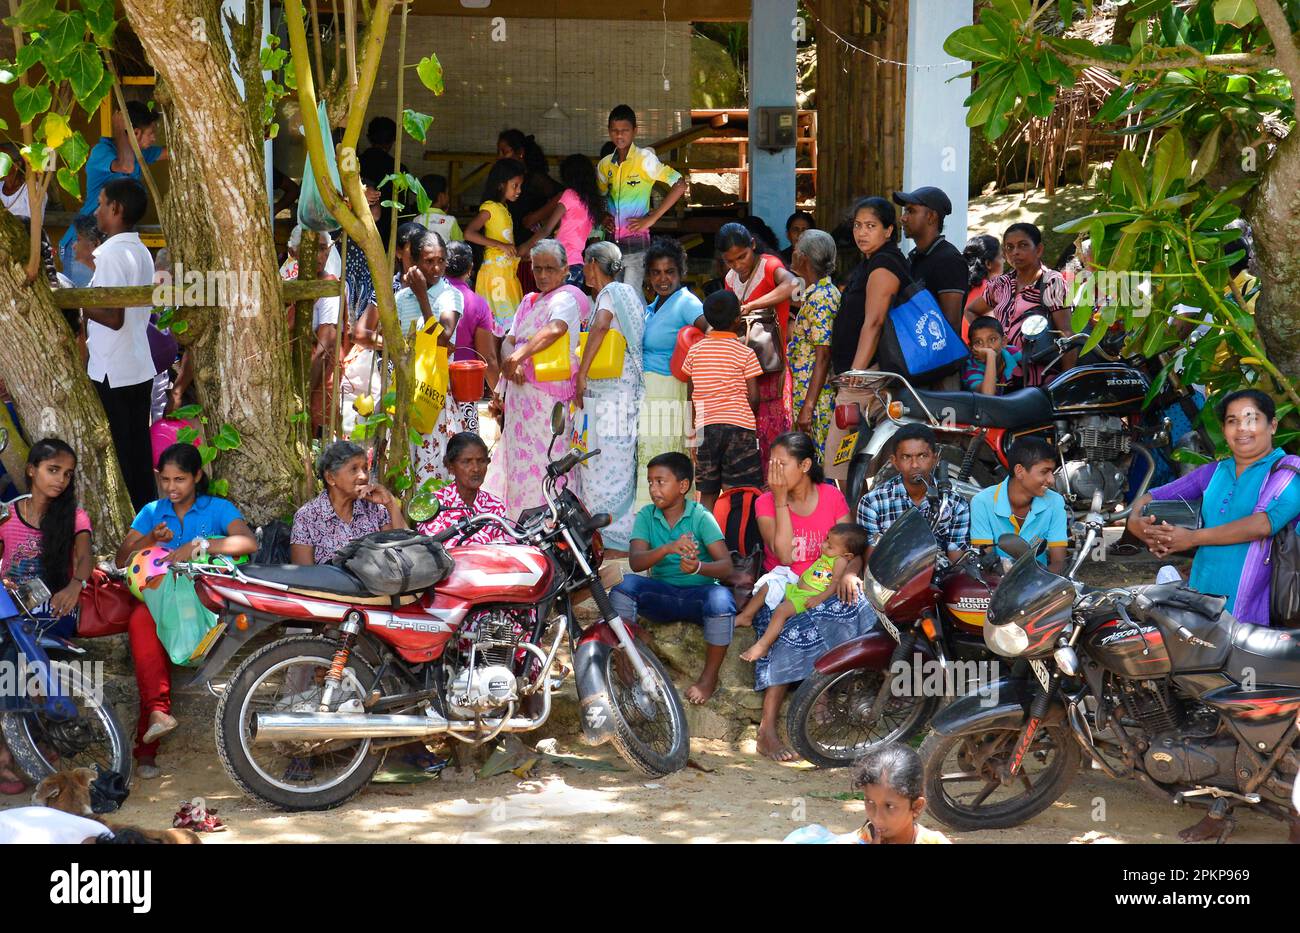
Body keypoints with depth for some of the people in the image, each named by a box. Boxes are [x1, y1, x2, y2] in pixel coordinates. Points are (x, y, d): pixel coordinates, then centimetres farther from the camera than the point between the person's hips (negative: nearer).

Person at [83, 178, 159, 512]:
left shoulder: (111, 254, -17)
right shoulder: (141, 252, 11)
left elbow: (113, 318, -23)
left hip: (112, 373, -9)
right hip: (140, 369, 9)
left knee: (116, 456, -1)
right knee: (138, 451, 13)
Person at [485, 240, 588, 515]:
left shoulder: (567, 297, -4)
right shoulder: (529, 301, 22)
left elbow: (555, 329, -25)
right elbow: (509, 342, 14)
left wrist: (518, 356, -26)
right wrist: (511, 364, -7)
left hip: (546, 391, -8)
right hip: (520, 390, 8)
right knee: (519, 459, 7)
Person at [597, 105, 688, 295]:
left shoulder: (645, 159, -7)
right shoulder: (605, 165, 11)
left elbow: (680, 185, -12)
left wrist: (652, 218, -12)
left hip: (635, 241, -6)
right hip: (611, 241, 6)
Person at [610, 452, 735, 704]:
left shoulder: (701, 517, -8)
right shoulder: (646, 516, 0)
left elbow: (726, 566, -17)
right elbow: (635, 561, -15)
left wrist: (698, 567, -39)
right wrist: (668, 548, -35)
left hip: (698, 594, -2)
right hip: (661, 593, 3)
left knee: (721, 599, -35)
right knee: (626, 585, -26)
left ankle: (710, 675, -12)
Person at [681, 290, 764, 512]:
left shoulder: (695, 350, 5)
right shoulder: (745, 353, -4)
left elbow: (692, 393, 9)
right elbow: (753, 397, -5)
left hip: (705, 427, 3)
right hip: (738, 427, -3)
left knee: (707, 494, 9)